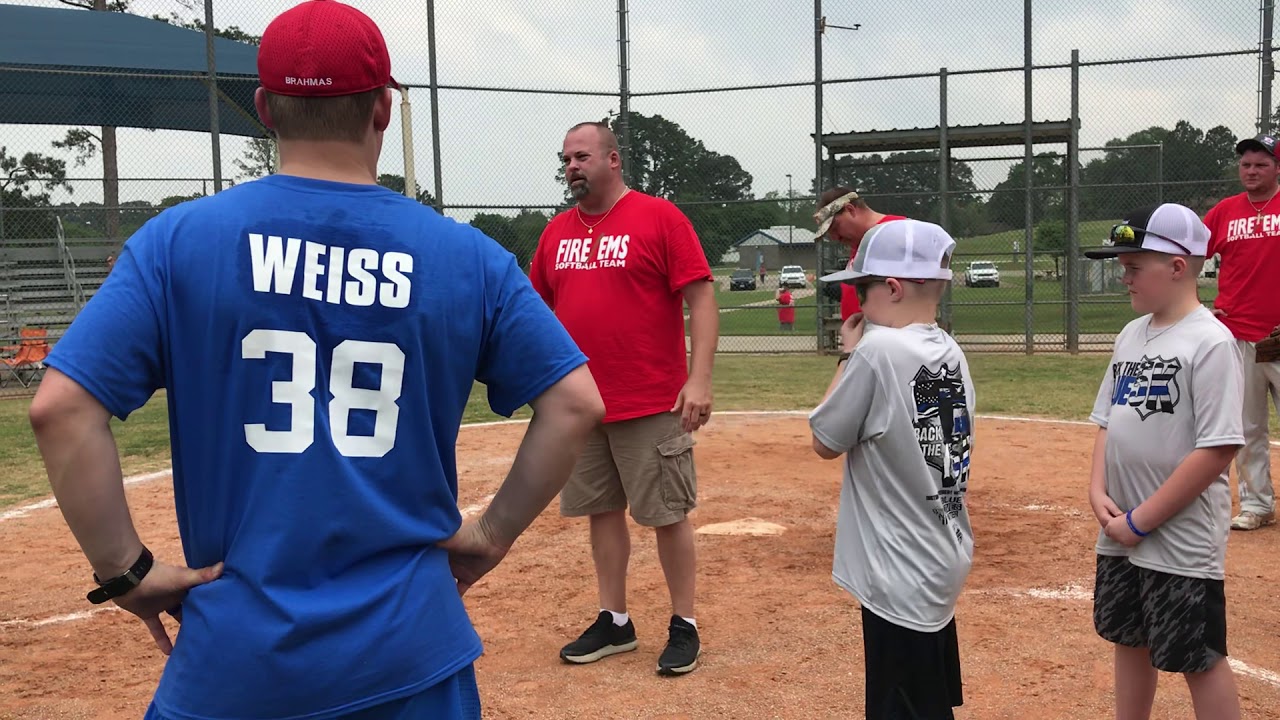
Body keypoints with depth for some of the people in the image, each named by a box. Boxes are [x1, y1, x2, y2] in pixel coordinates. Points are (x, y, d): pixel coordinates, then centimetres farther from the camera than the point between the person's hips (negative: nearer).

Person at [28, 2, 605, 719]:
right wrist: (492, 535, 4)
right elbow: (577, 403, -2)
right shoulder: (467, 255, -2)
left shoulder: (177, 240, -4)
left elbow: (61, 406, -10)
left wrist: (126, 570, -2)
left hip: (233, 659, 1)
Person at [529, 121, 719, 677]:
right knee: (602, 511, 13)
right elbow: (541, 309, 18)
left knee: (668, 515, 3)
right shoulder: (557, 232, 10)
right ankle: (613, 623, 26)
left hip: (653, 406, -5)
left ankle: (684, 626, 17)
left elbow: (702, 299, -10)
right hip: (579, 405, 6)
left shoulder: (659, 217, -7)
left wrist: (699, 379, -18)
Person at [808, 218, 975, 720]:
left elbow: (826, 442, -9)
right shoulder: (951, 352, 4)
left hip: (901, 577, -8)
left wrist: (849, 357, -1)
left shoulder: (878, 350, -20)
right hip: (942, 564, 9)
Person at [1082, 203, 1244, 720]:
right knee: (1130, 641, 19)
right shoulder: (1131, 335, 7)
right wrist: (1098, 492, -3)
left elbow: (1217, 450, -20)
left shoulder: (1210, 342, -16)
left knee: (1198, 658, 5)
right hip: (1121, 533, 7)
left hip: (1181, 538, -7)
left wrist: (1142, 520, -17)